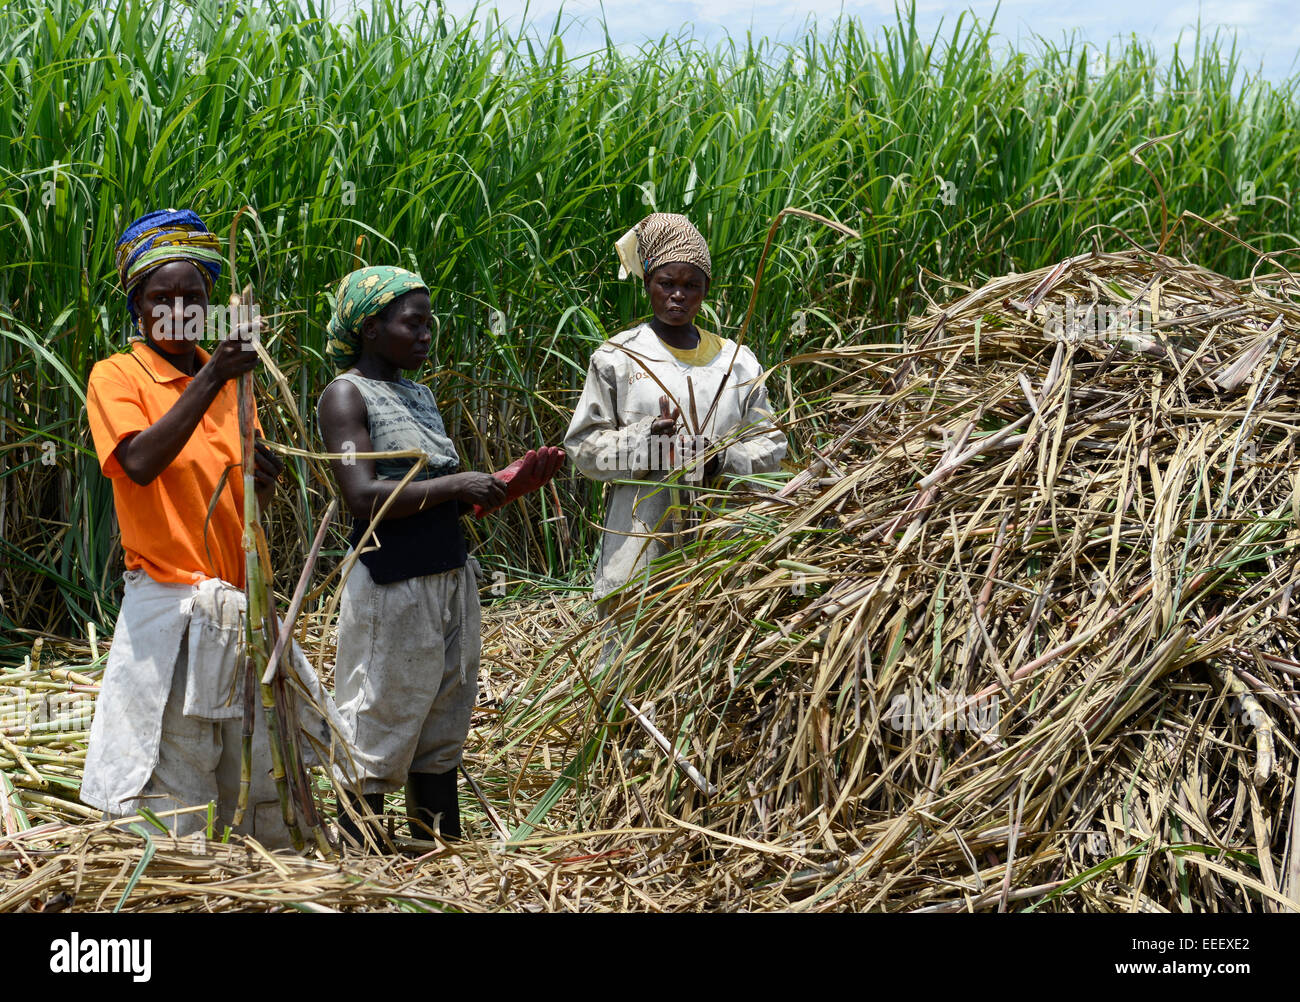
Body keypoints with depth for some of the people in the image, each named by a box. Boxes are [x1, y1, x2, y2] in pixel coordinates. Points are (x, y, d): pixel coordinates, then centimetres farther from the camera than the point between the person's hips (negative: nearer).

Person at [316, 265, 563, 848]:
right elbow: (363, 497, -20)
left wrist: (510, 482, 3)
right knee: (376, 740, -1)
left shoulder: (419, 394, 16)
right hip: (391, 586, -8)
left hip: (452, 577, 8)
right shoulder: (346, 395, -8)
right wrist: (454, 484, -19)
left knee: (440, 737, 13)